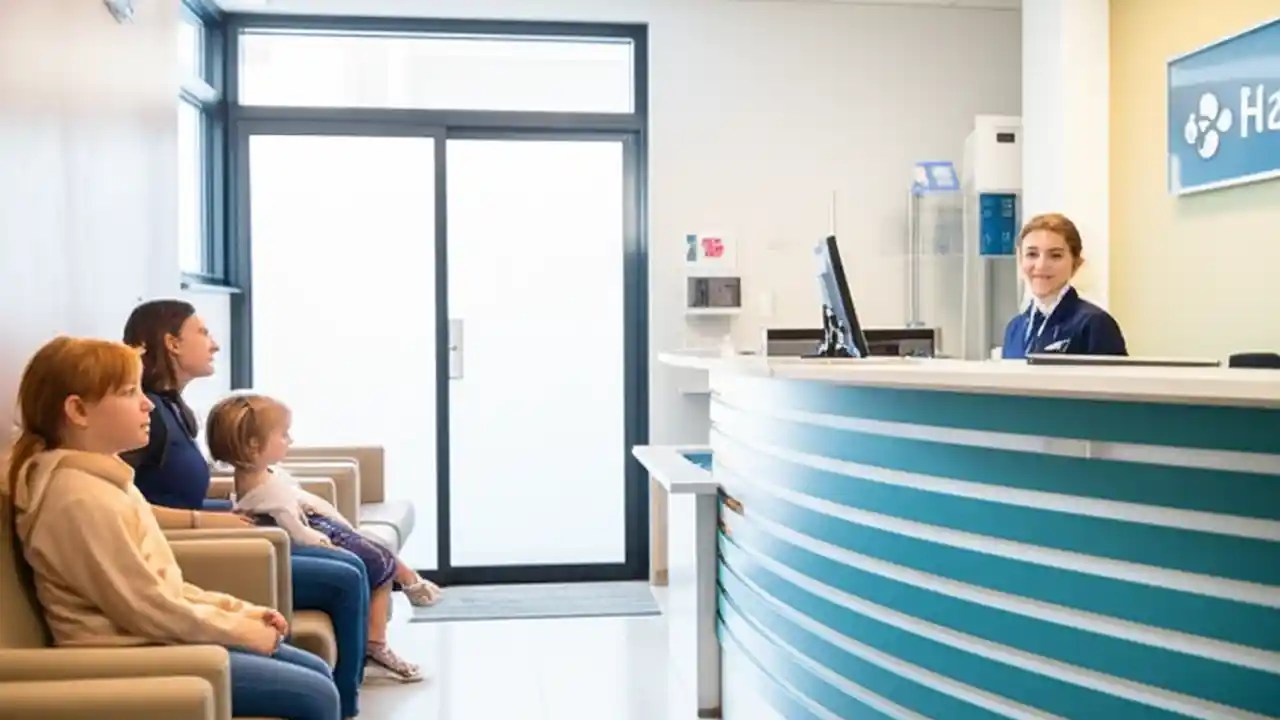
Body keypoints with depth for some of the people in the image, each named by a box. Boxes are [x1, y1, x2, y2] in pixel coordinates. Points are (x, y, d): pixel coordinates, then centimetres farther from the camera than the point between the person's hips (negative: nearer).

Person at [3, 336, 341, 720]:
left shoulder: (100, 481, 11)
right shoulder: (81, 498, -22)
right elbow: (146, 608, -22)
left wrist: (240, 611, 5)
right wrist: (243, 629, -12)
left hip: (154, 641, 10)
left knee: (317, 672, 11)